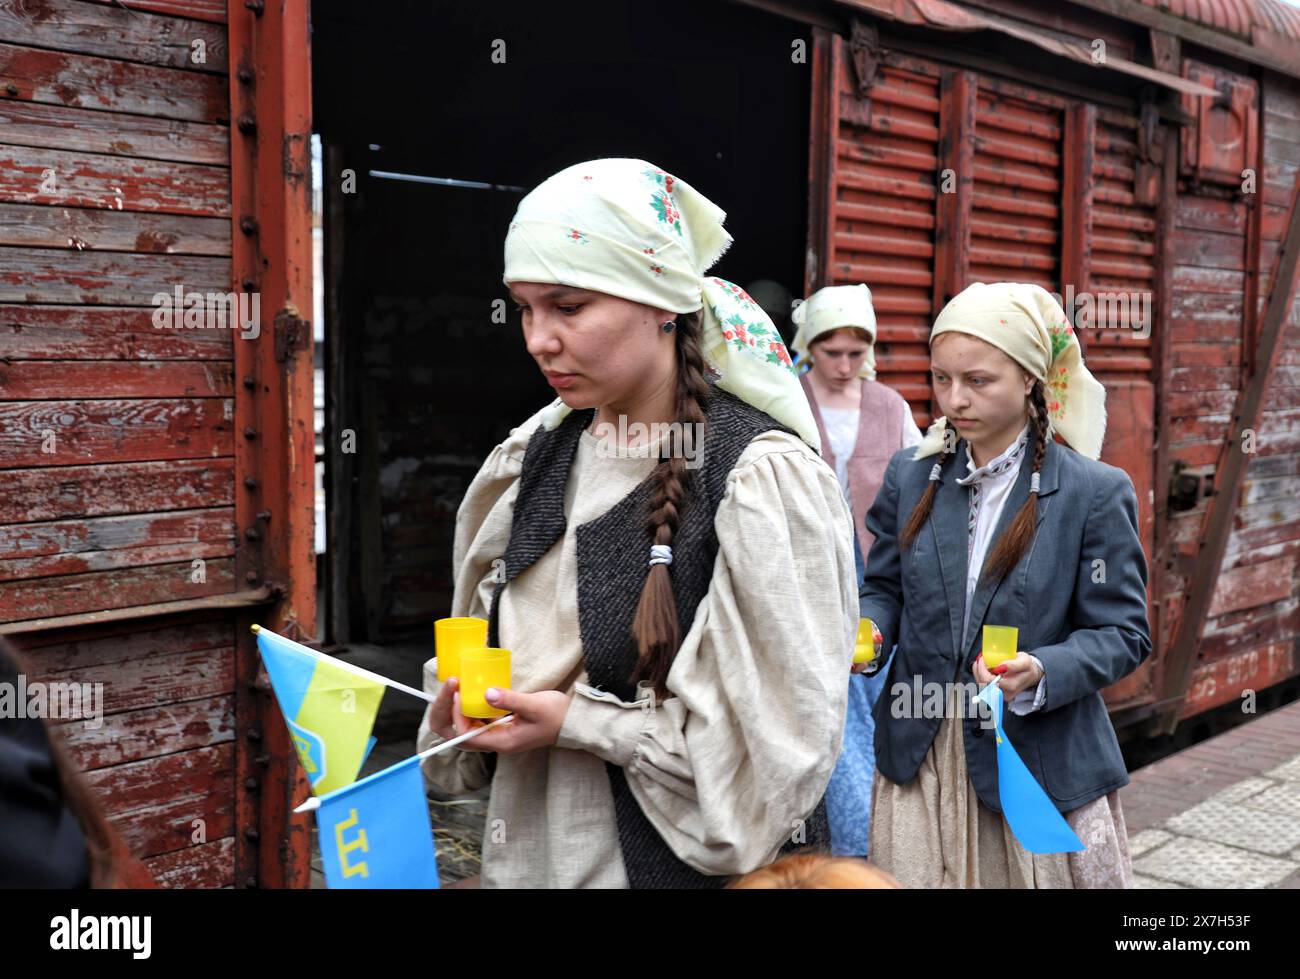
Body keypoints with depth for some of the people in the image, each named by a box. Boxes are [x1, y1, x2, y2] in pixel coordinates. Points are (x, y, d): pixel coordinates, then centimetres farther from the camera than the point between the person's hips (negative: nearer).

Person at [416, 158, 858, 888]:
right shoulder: (534, 457, 1)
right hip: (528, 851, 6)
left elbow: (779, 739, -19)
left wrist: (579, 723, -20)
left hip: (685, 860, -5)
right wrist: (462, 707, -7)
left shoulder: (762, 479, -19)